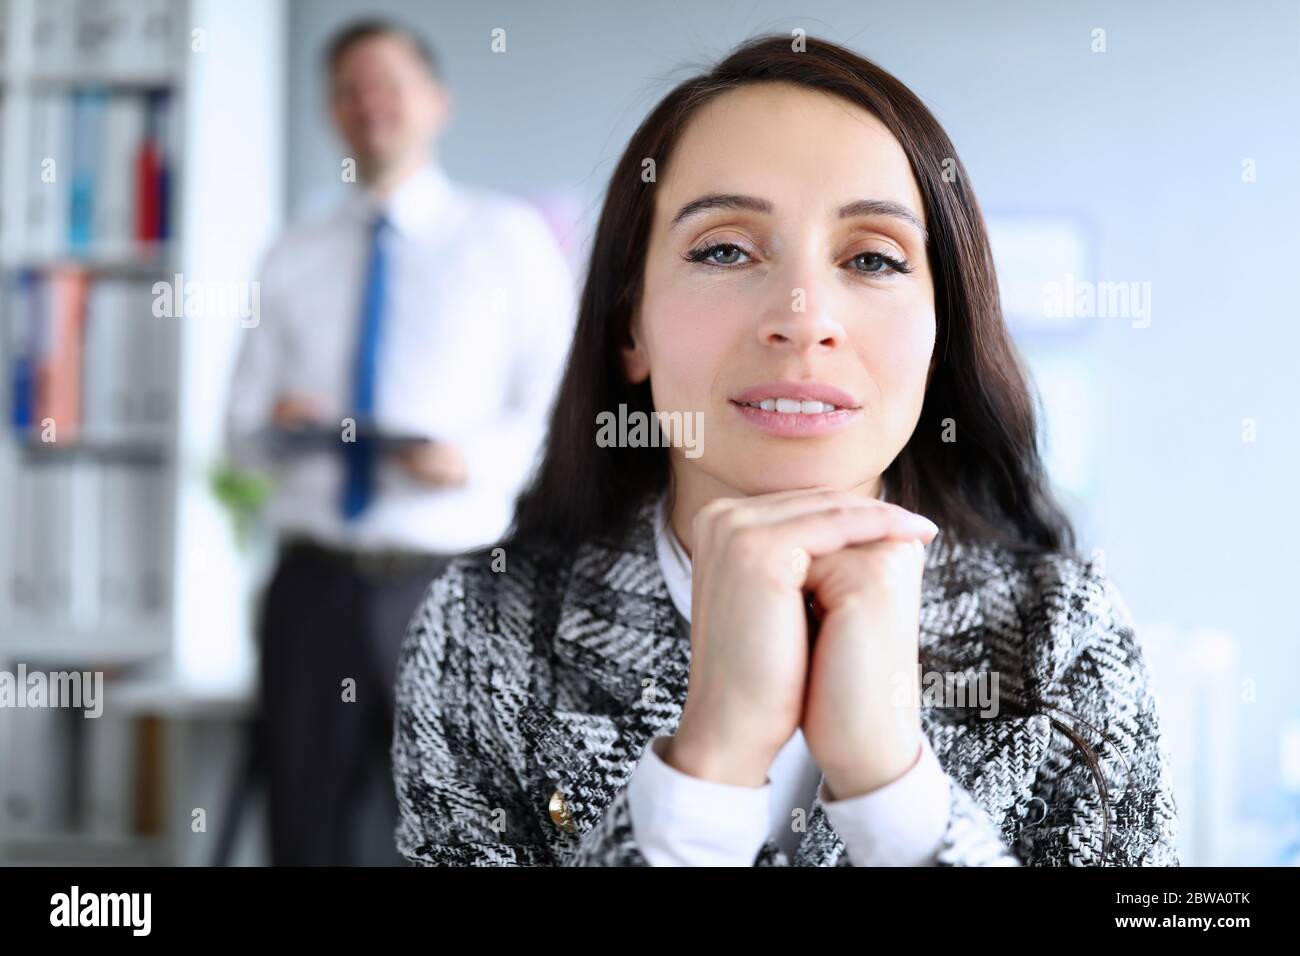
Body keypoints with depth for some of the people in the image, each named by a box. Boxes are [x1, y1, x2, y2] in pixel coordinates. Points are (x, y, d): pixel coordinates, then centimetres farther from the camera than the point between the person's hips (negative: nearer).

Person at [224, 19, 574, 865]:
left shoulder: (511, 234, 5)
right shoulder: (293, 260, 13)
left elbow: (561, 405, 0)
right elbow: (242, 429, 14)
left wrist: (480, 457, -19)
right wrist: (276, 429, -9)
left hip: (449, 580, -2)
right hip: (316, 580, 3)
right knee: (308, 824, 7)